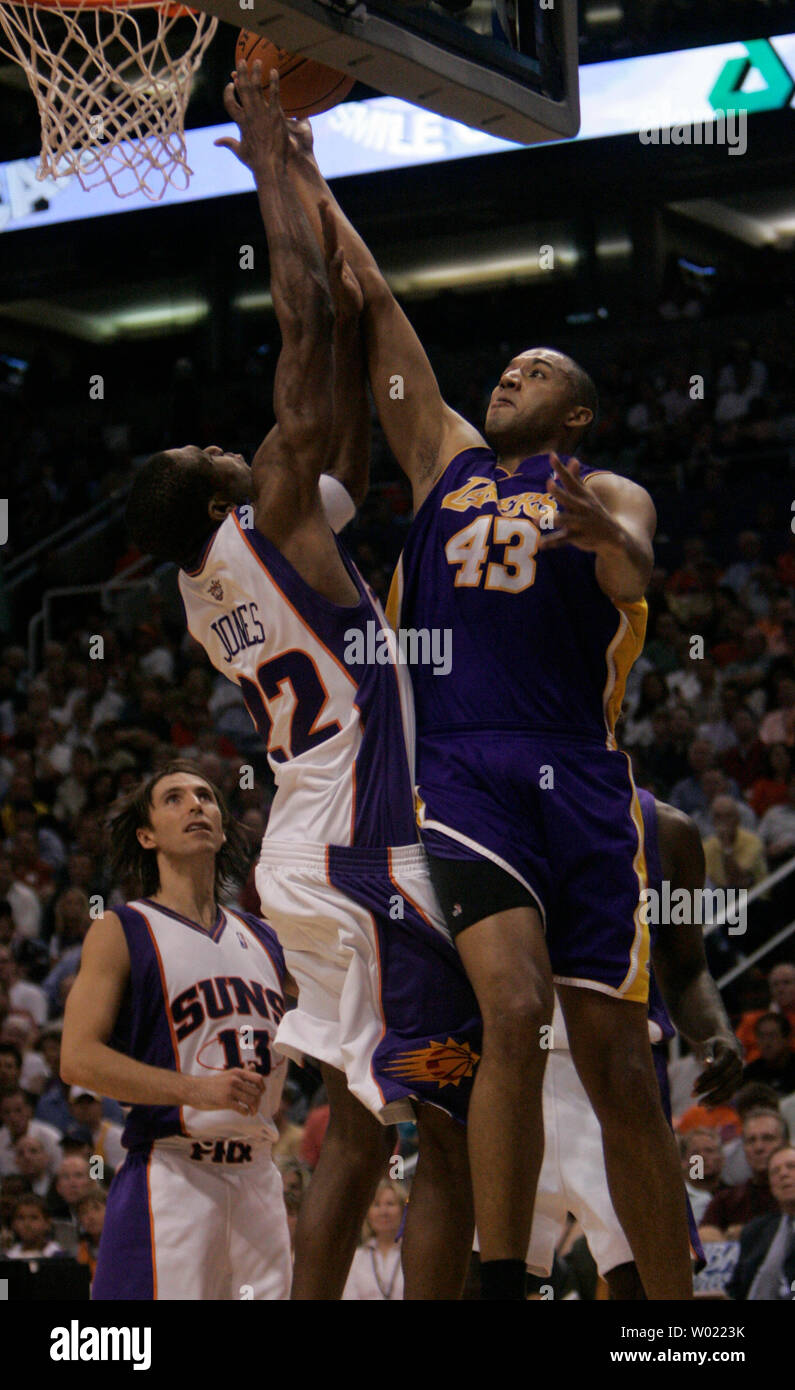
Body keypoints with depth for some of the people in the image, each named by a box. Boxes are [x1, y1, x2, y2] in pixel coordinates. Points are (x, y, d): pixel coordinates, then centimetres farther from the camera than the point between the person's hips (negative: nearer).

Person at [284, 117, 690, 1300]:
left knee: (618, 1065, -1)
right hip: (460, 768, 1)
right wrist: (310, 194, 15)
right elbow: (377, 313, 19)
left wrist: (602, 535, -35)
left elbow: (637, 574, -12)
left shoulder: (606, 493, 11)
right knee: (514, 1011, -22)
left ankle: (675, 1309, 9)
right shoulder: (446, 460, 22)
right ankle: (499, 1281, -16)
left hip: (580, 781, -1)